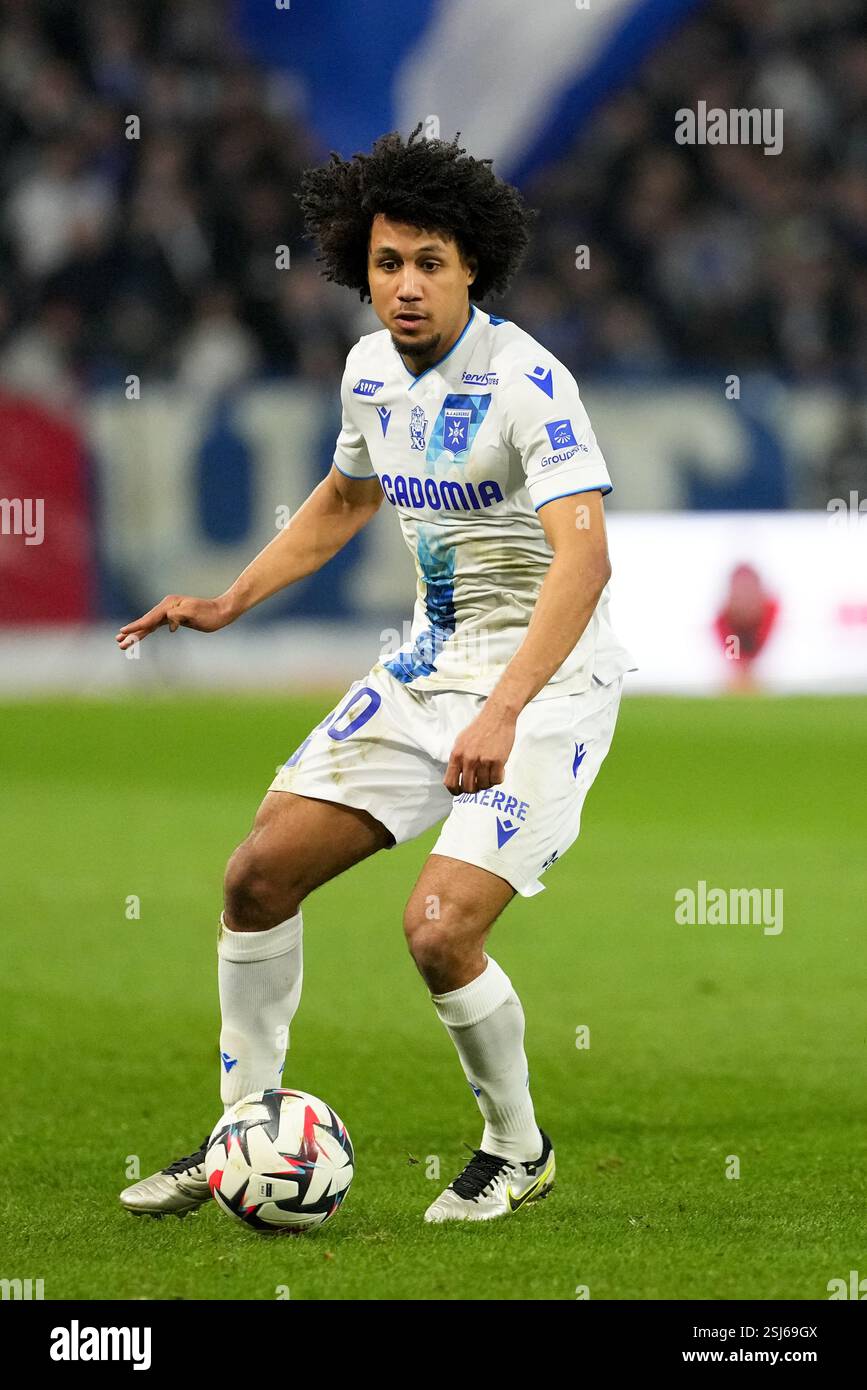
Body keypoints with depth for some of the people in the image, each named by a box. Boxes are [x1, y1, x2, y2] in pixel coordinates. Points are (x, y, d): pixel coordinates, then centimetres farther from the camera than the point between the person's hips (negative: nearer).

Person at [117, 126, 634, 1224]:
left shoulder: (526, 382, -21)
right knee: (261, 871, 2)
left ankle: (517, 1150, 8)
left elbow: (583, 556, -33)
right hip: (430, 668, 8)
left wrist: (503, 710, -44)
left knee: (439, 930, -19)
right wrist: (229, 604, 18)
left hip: (548, 683, -8)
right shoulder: (371, 368, 4)